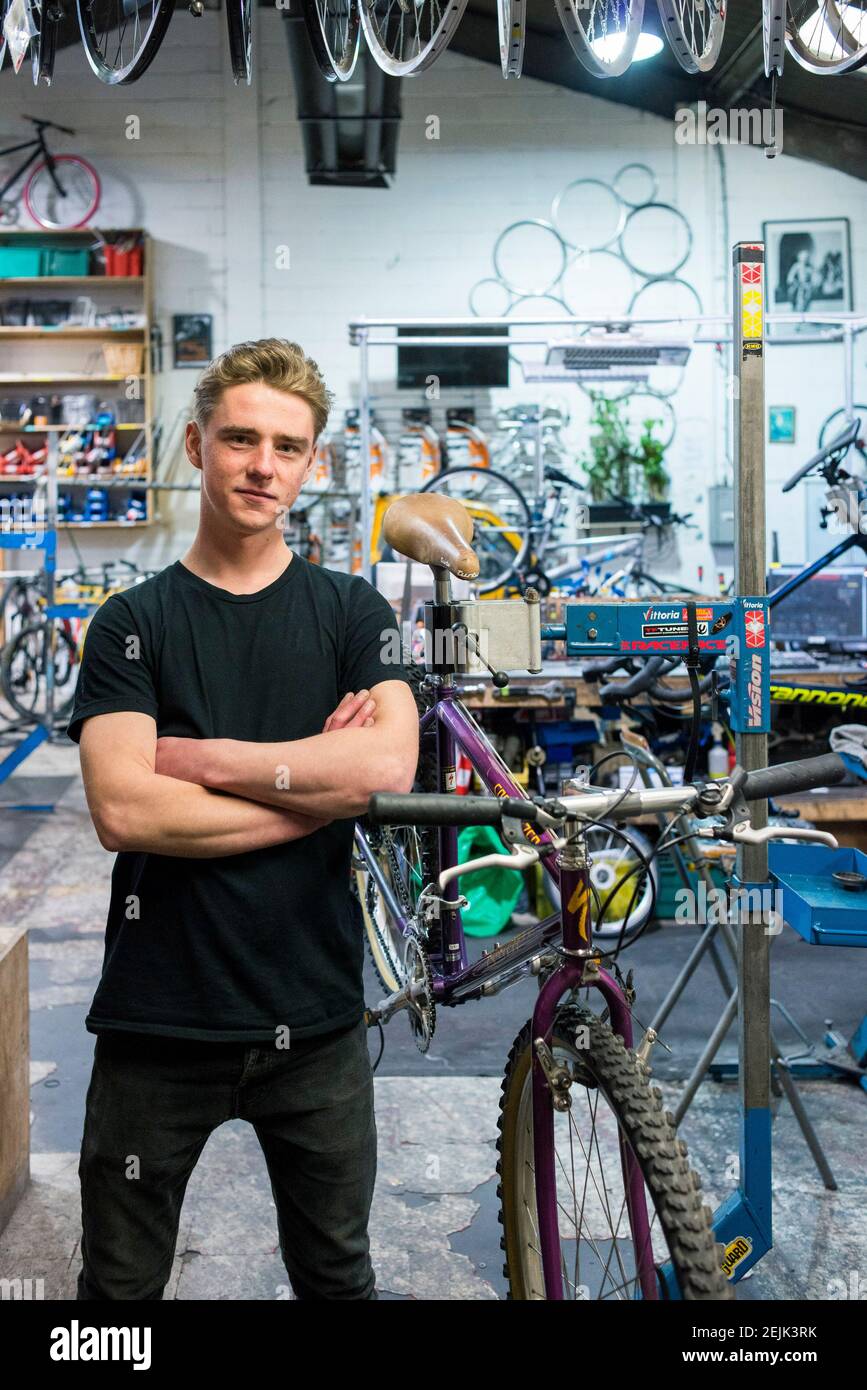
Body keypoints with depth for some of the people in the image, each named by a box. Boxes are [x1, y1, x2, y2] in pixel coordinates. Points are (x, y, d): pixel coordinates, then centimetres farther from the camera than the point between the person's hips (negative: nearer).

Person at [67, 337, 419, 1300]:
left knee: (337, 1274, 19)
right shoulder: (133, 624, -1)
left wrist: (202, 758, -14)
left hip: (315, 1020, 1)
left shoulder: (351, 612, 3)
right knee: (121, 1281, 15)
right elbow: (123, 812, -16)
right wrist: (316, 784, -13)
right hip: (159, 1016, -1)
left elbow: (388, 766, -15)